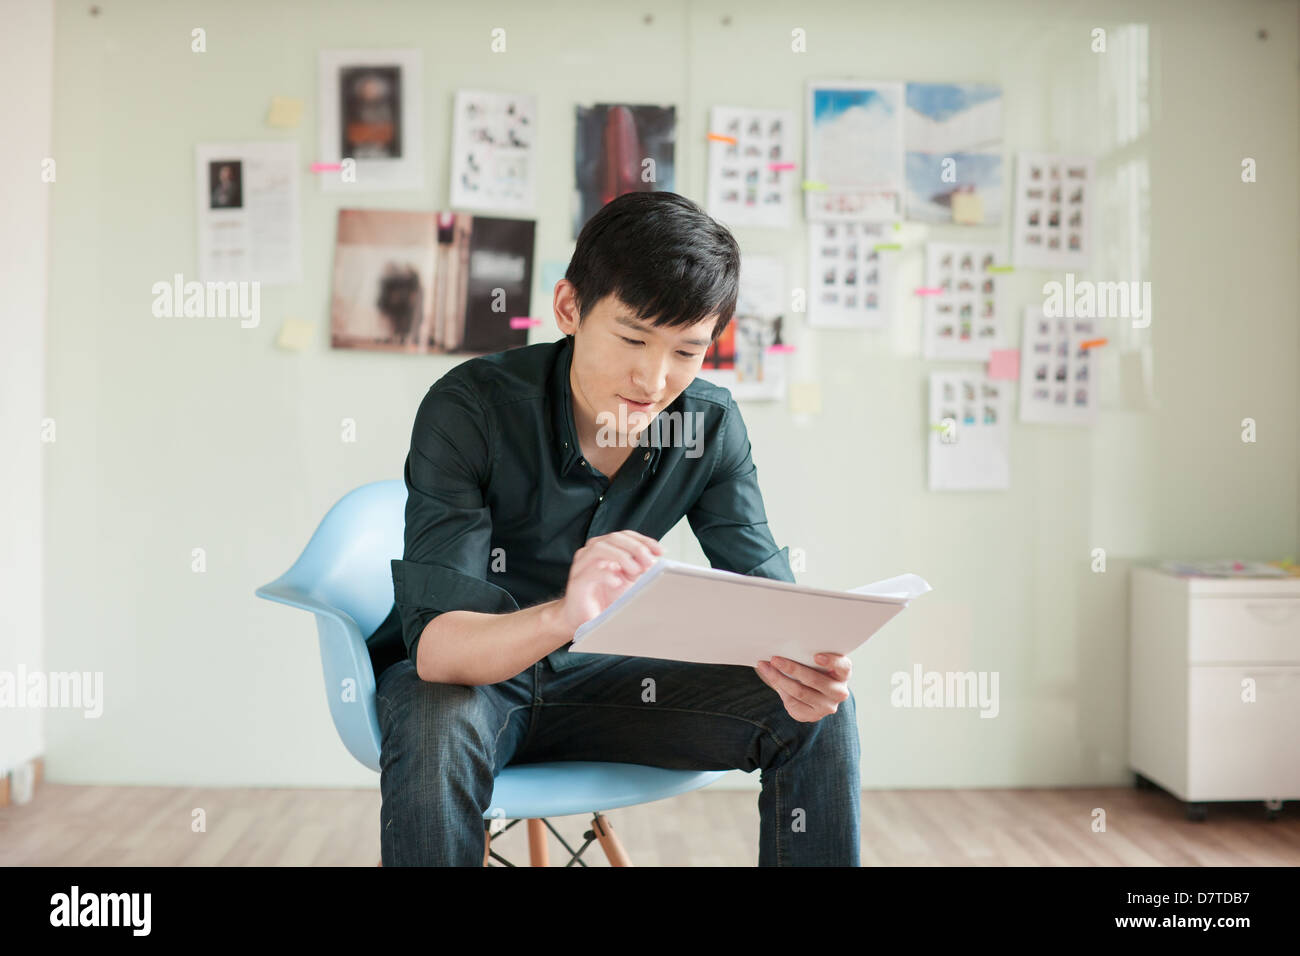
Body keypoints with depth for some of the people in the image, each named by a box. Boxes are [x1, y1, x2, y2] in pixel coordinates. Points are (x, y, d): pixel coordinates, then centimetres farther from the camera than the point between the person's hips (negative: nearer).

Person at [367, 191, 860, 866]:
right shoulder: (468, 409, -24)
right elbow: (435, 641, -32)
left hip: (595, 673, 4)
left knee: (817, 715, -14)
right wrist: (562, 616, -54)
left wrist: (791, 658, -37)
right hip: (460, 675, -3)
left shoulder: (711, 426, -10)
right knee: (436, 735, -39)